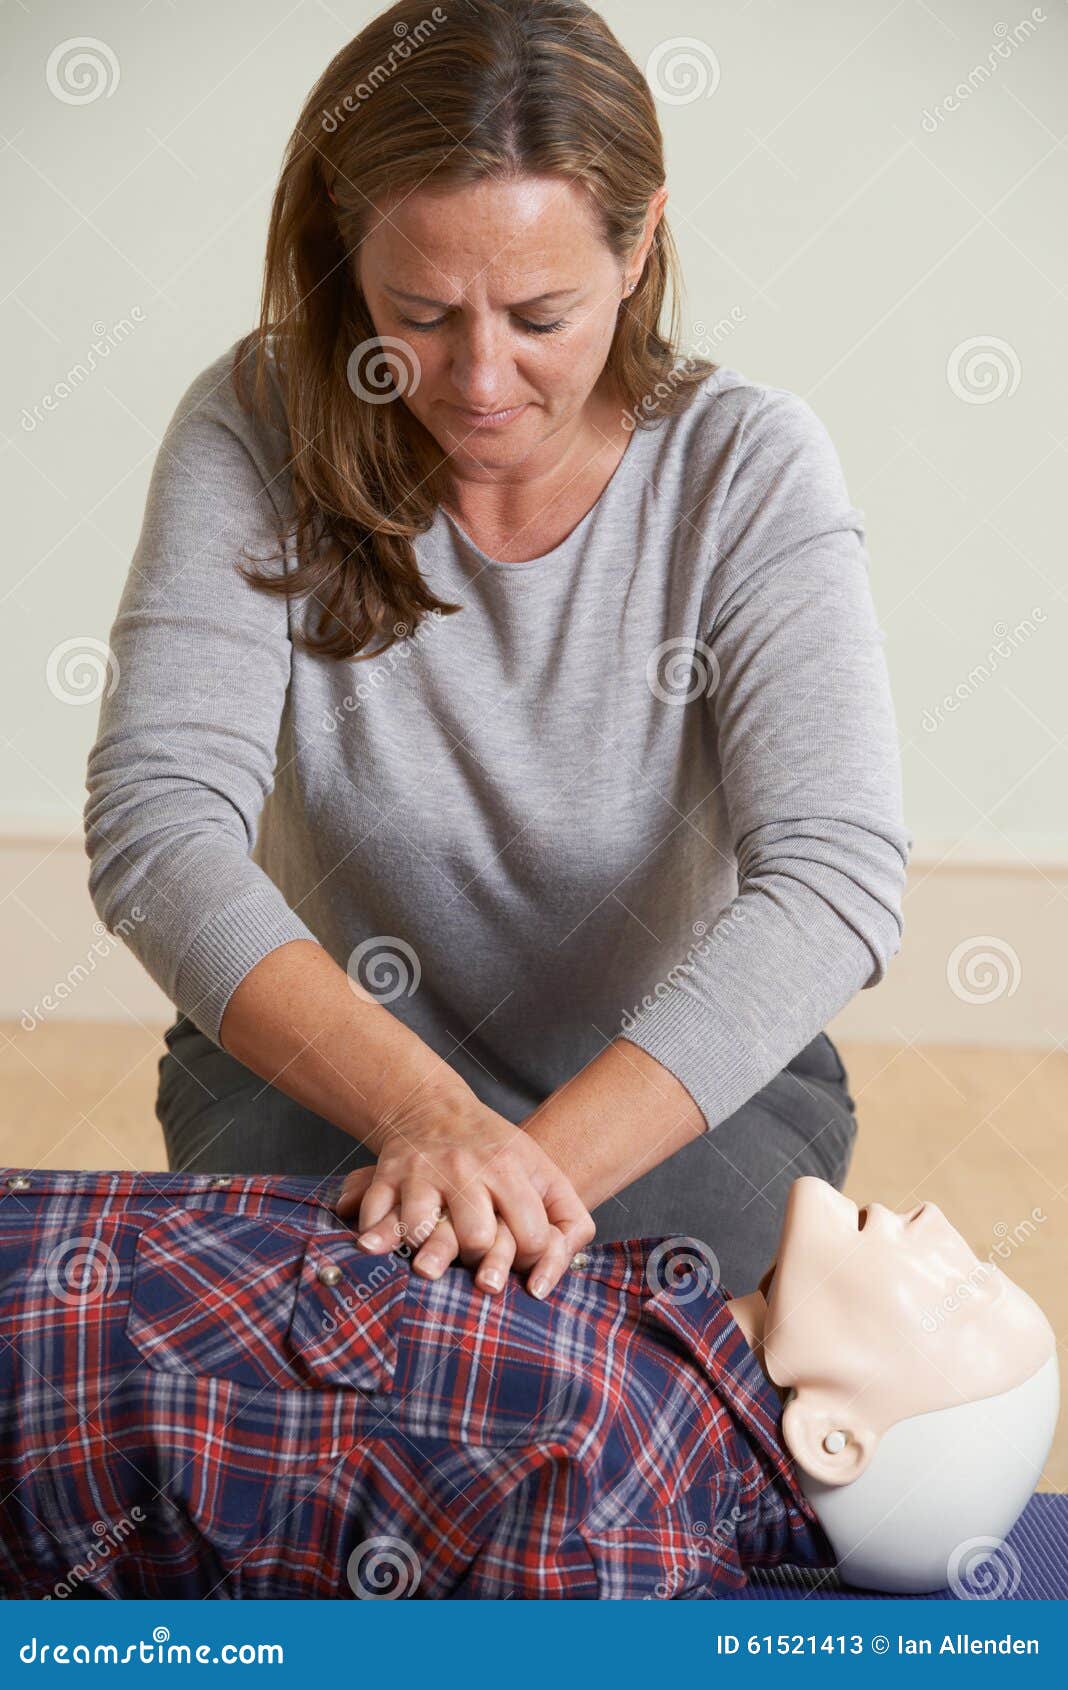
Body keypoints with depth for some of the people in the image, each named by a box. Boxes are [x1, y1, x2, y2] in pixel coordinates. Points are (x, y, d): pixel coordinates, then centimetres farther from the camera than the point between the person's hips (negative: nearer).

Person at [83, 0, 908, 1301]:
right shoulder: (258, 429, -13)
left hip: (685, 1084, 0)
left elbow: (833, 879, -24)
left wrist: (543, 1158, -38)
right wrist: (428, 1111, -38)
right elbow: (157, 817, -23)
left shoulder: (748, 464, -15)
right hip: (325, 1074, 1)